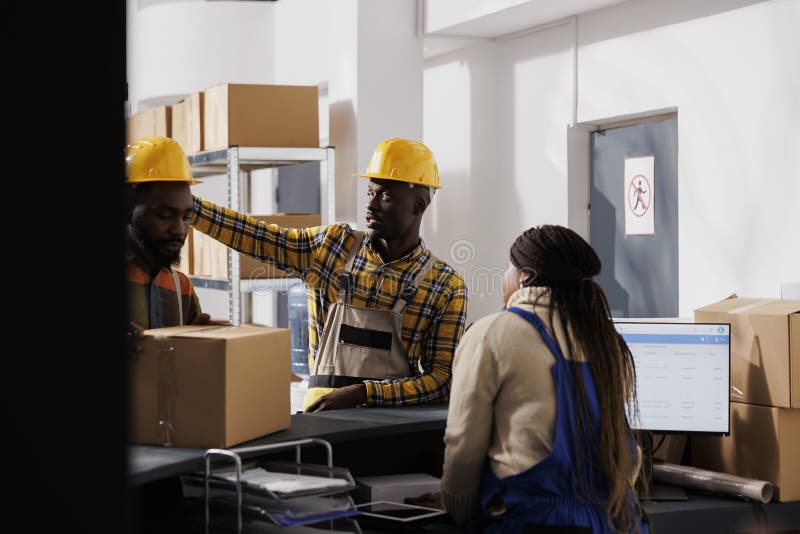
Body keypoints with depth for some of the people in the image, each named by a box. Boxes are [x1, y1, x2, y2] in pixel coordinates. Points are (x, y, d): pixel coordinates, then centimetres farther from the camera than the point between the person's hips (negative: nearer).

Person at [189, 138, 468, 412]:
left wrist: (363, 393, -16)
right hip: (322, 410, 1)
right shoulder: (332, 244, 7)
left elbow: (442, 379, -4)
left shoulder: (447, 288, 0)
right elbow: (251, 235, 5)